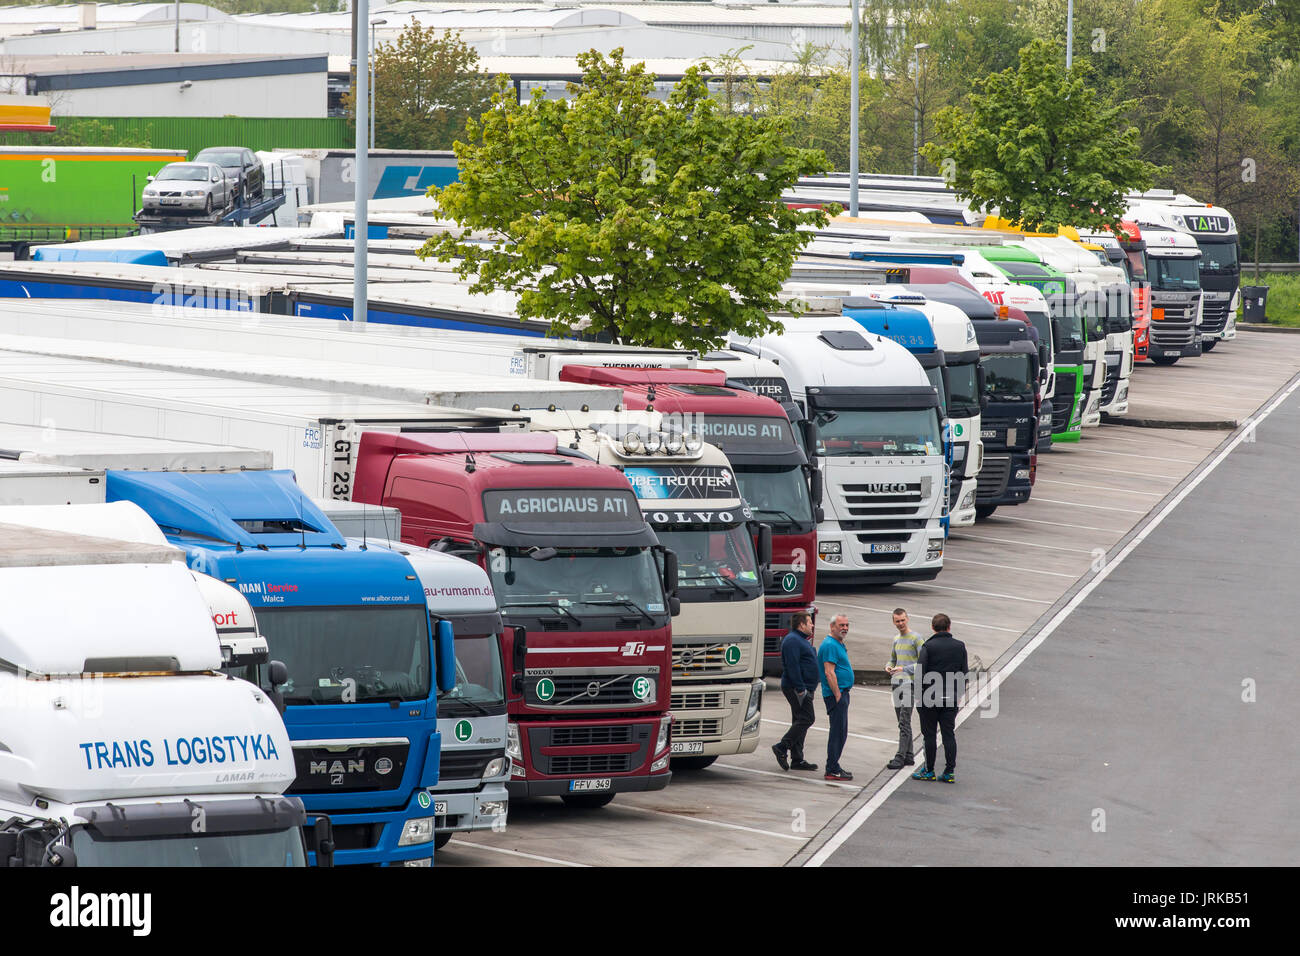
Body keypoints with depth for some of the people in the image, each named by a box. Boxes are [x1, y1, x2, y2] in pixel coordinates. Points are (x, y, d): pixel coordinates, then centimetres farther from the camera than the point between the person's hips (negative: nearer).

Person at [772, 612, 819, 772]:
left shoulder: (801, 640, 20)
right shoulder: (792, 640, -15)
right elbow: (792, 666, -22)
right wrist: (800, 689, -25)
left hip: (804, 688, 11)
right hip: (796, 688, -11)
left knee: (800, 721, 10)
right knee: (807, 718, -14)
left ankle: (797, 760, 11)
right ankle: (782, 748, -12)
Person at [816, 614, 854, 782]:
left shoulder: (838, 644, 18)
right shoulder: (830, 645, -15)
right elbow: (829, 673, -21)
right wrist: (838, 696, -22)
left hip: (841, 694, 11)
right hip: (836, 694, -11)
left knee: (840, 733, 14)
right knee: (838, 733, -10)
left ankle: (833, 767, 20)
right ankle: (832, 770, -8)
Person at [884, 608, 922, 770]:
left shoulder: (916, 639, -6)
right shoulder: (896, 640, 17)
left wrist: (904, 669, -20)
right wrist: (888, 667, 3)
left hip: (909, 683, -8)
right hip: (896, 684, 8)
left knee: (904, 722, -12)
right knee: (902, 722, 9)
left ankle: (900, 757, -16)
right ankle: (909, 756, 14)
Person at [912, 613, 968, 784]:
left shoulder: (928, 646, -9)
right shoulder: (960, 646, 4)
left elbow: (920, 674, -11)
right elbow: (964, 673, 10)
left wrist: (919, 696, -3)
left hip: (930, 699, -3)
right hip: (951, 699, 4)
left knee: (929, 734, 5)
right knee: (949, 734, 7)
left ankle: (929, 771, 9)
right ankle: (949, 772, 5)